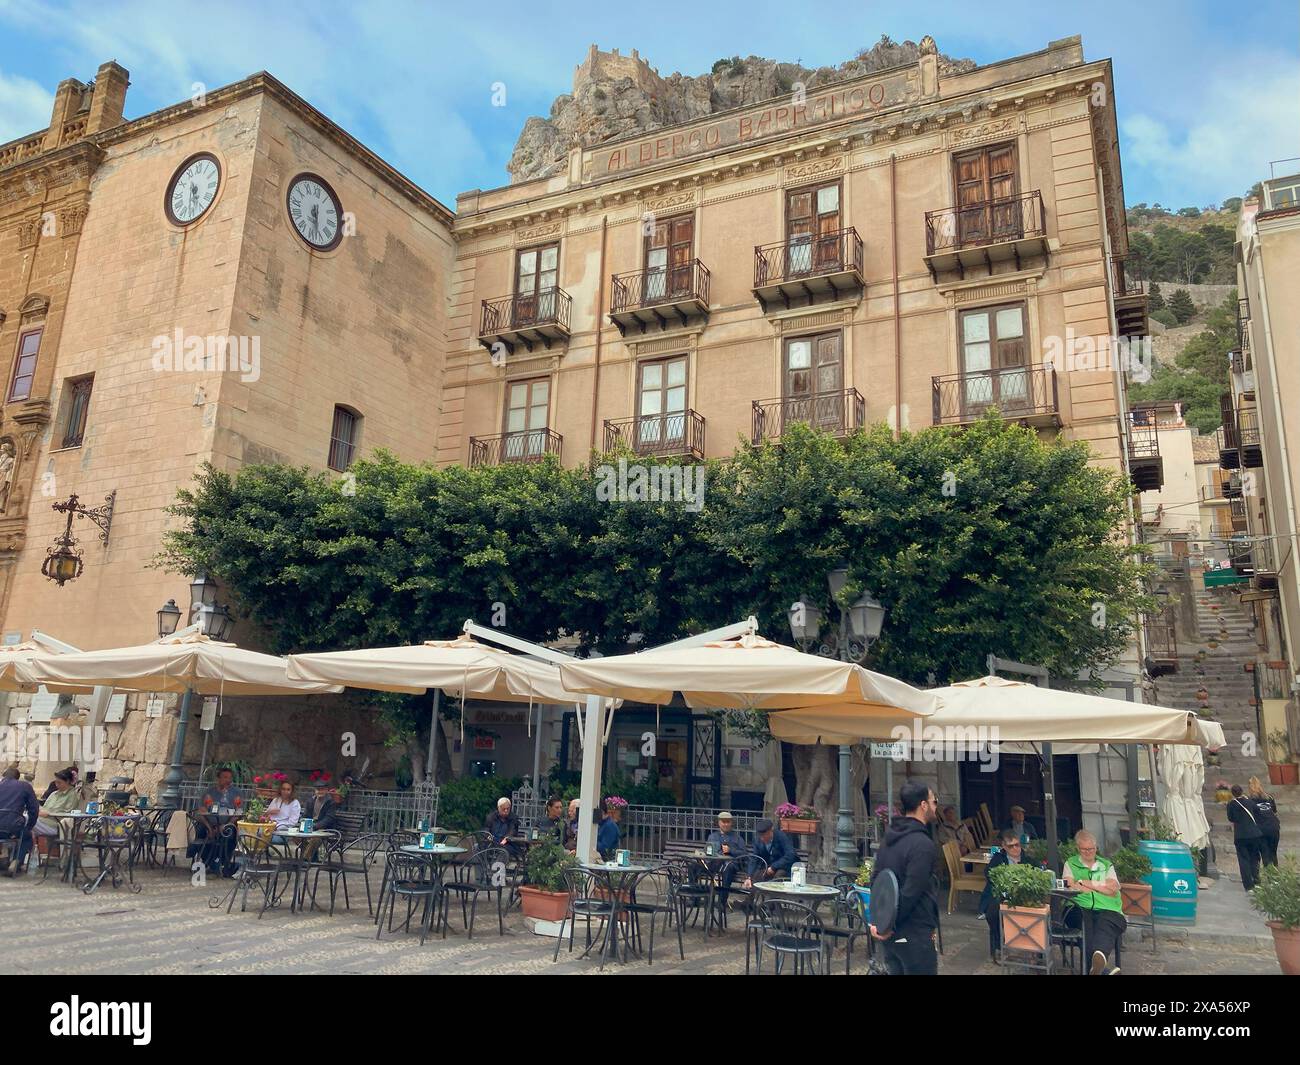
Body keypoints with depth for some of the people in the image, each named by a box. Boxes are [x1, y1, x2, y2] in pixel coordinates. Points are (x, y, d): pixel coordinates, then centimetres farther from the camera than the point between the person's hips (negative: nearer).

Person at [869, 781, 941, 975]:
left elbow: (875, 880, 12)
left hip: (891, 935, 8)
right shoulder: (922, 844, -19)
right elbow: (911, 893, -23)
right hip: (915, 936, -8)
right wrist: (889, 925, -13)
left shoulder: (890, 839, 9)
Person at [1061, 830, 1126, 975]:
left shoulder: (1107, 865, 25)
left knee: (1106, 925, -37)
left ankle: (1096, 966, -65)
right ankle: (1104, 967, -55)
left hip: (1106, 909, 1)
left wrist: (1086, 883, 4)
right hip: (1080, 908, -1)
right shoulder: (1070, 864, 22)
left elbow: (1113, 889, 7)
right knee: (1085, 921, -38)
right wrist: (1101, 887, 4)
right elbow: (1071, 887, 3)